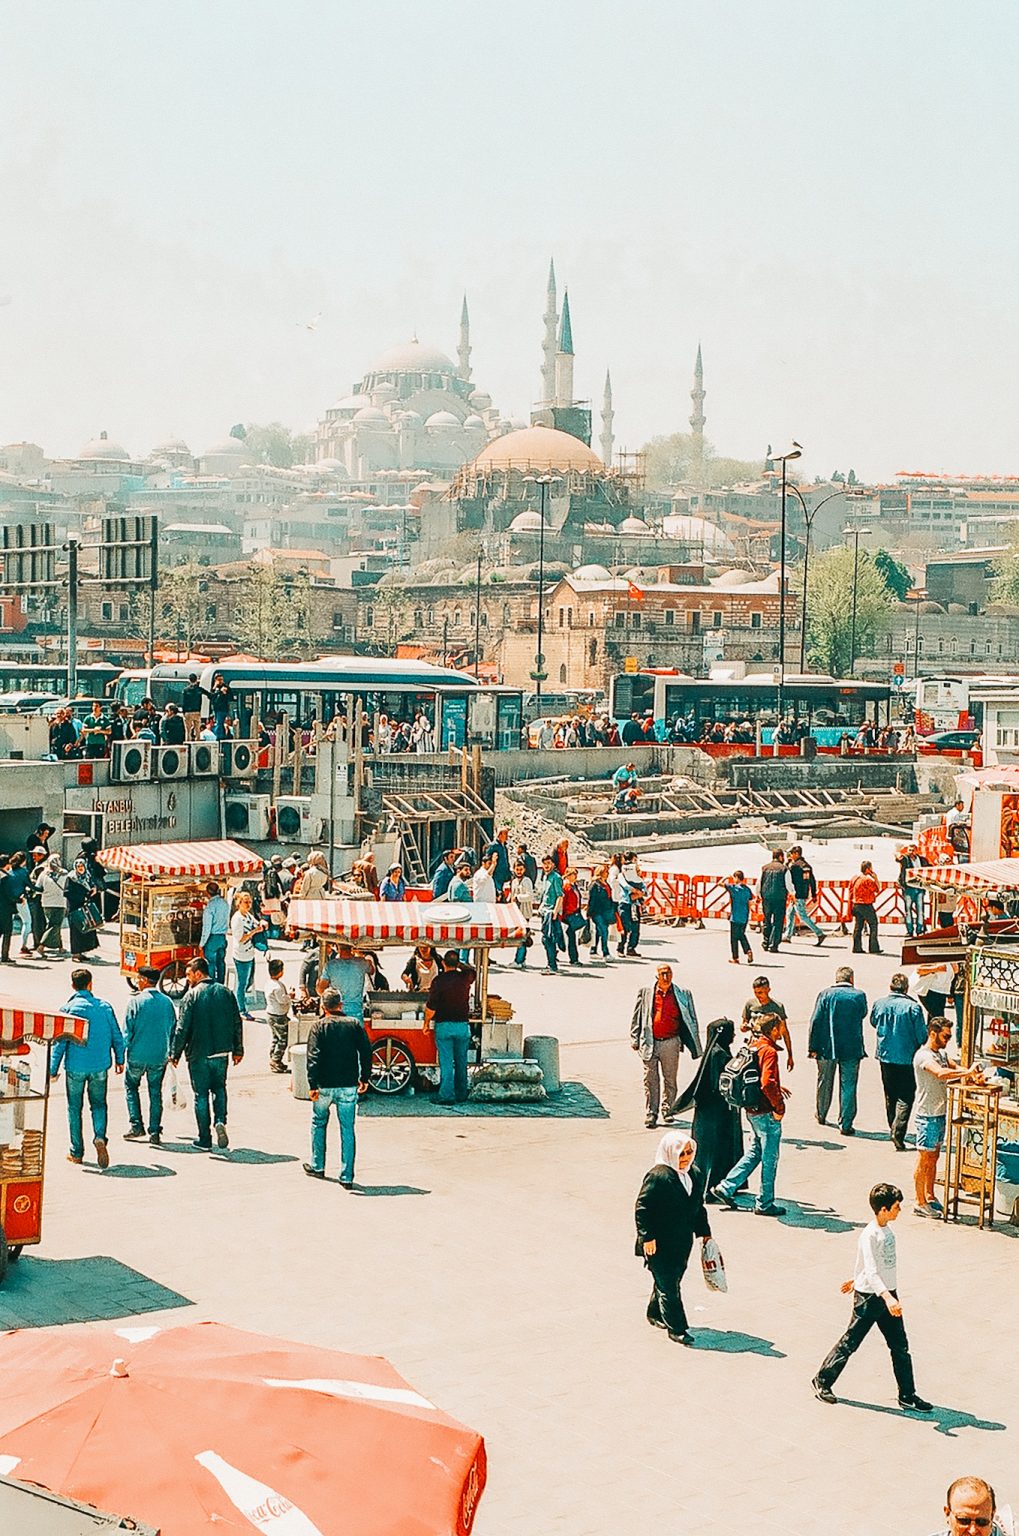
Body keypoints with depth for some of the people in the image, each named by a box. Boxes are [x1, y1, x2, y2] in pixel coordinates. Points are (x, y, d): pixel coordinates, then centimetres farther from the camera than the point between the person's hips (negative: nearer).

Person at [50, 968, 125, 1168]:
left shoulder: (68, 1009, -8)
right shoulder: (104, 1007, -1)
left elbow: (60, 1042, -8)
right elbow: (117, 1036, 4)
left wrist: (53, 1069, -1)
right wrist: (119, 1060, 18)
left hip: (76, 1067, -2)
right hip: (100, 1066, 2)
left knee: (74, 1108, 11)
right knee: (98, 1104, 16)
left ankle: (77, 1152, 15)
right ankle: (100, 1136, -10)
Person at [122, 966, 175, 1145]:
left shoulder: (136, 1001, -12)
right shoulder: (167, 1002, 0)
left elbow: (127, 1031, -10)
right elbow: (173, 1029, 7)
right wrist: (171, 1053, 18)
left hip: (138, 1055, -3)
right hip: (160, 1056, 3)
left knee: (131, 1086, 17)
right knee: (155, 1092, 11)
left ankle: (136, 1125, 9)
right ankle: (155, 1132, 8)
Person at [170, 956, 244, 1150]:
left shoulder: (192, 995, -11)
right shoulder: (226, 992, 3)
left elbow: (182, 1028, -13)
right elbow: (237, 1023, 7)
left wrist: (175, 1053, -2)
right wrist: (238, 1050, 16)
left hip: (198, 1054, -4)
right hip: (222, 1052, 4)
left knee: (201, 1095, 6)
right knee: (219, 1088, 22)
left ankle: (204, 1139, 9)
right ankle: (220, 1121, -2)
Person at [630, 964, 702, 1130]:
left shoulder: (682, 994, 3)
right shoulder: (645, 992, 3)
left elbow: (691, 1019, 9)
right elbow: (636, 1017, 8)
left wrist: (694, 1045, 7)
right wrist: (635, 1040, 4)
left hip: (671, 1043, 0)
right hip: (650, 1042, 0)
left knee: (670, 1079, 9)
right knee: (650, 1080, 1)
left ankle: (668, 1110, 25)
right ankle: (650, 1115, 8)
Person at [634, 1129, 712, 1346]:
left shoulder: (696, 1175, 6)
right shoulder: (658, 1176, -18)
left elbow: (698, 1207, 18)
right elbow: (642, 1208, -17)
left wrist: (704, 1232, 19)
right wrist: (647, 1237, -19)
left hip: (682, 1242, 7)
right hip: (659, 1243, -7)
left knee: (671, 1281, 17)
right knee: (668, 1285, -4)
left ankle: (655, 1314, 38)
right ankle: (676, 1328, 2)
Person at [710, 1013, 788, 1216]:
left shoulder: (753, 1047, 8)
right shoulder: (769, 1052, -19)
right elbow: (767, 1083, -29)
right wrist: (779, 1107, -19)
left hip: (752, 1110, 9)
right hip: (766, 1112, -9)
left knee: (755, 1152, 19)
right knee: (770, 1158, 4)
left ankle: (724, 1188, 16)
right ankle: (765, 1204, 12)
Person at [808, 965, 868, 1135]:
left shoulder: (825, 994, -5)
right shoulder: (859, 995, -6)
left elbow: (815, 1022, -7)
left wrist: (813, 1048, -3)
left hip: (827, 1047, 1)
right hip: (852, 1048, -1)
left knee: (825, 1082, 19)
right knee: (848, 1086, 4)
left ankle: (821, 1115, 36)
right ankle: (845, 1124, 2)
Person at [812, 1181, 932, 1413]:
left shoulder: (887, 1229, 5)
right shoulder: (870, 1235, -22)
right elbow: (871, 1271, -30)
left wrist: (857, 1280, 32)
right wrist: (887, 1297, -42)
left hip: (888, 1293, 8)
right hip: (869, 1296, -8)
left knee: (900, 1346, 7)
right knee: (851, 1342, 4)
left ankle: (907, 1396, 13)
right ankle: (822, 1381, 21)